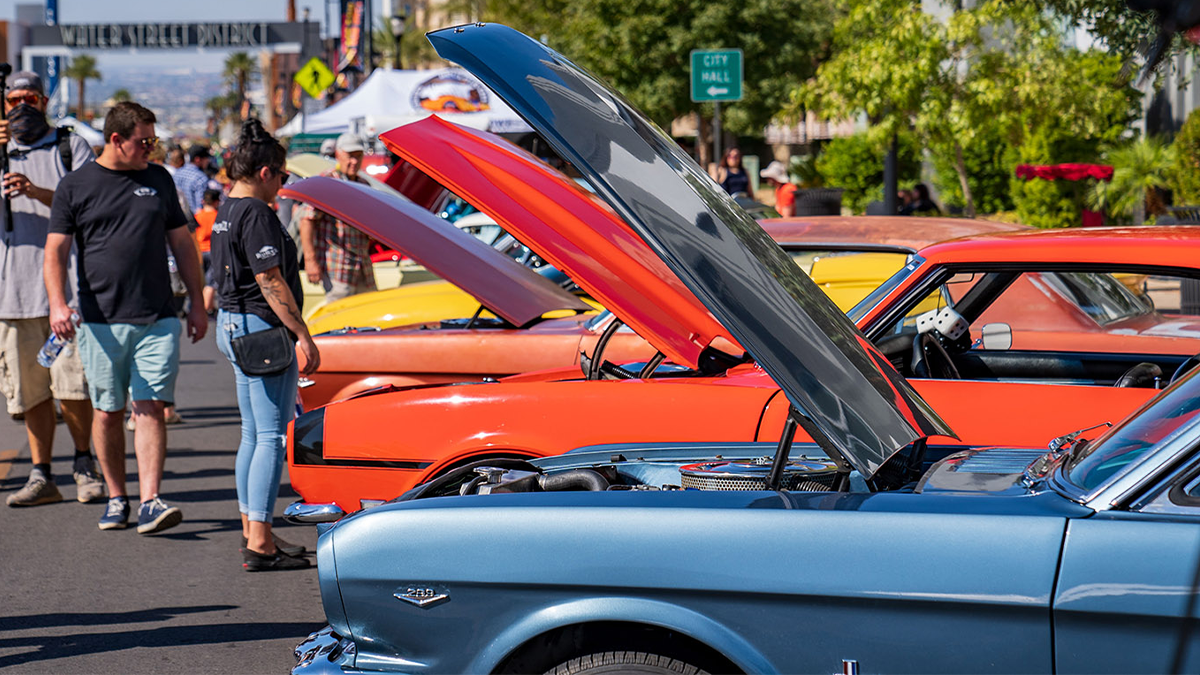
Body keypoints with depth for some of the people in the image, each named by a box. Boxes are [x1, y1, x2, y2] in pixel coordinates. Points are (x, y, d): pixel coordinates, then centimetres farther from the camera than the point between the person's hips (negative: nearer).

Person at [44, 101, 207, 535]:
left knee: (149, 409, -7)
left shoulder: (159, 180, 11)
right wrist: (57, 303, -15)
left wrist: (197, 303, 14)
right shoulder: (75, 186, 3)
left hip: (158, 320, 1)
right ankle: (116, 498, 19)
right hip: (101, 320, -1)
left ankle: (149, 502, -13)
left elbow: (182, 243, 17)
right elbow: (55, 252, 0)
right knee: (108, 412, 6)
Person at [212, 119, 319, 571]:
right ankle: (260, 544, -11)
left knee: (253, 436, 15)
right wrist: (303, 336, -17)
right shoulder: (256, 216, -16)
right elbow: (271, 283, -20)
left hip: (232, 326, 10)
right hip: (262, 329, -10)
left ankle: (251, 532, 20)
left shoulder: (225, 213, 14)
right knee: (271, 437, -9)